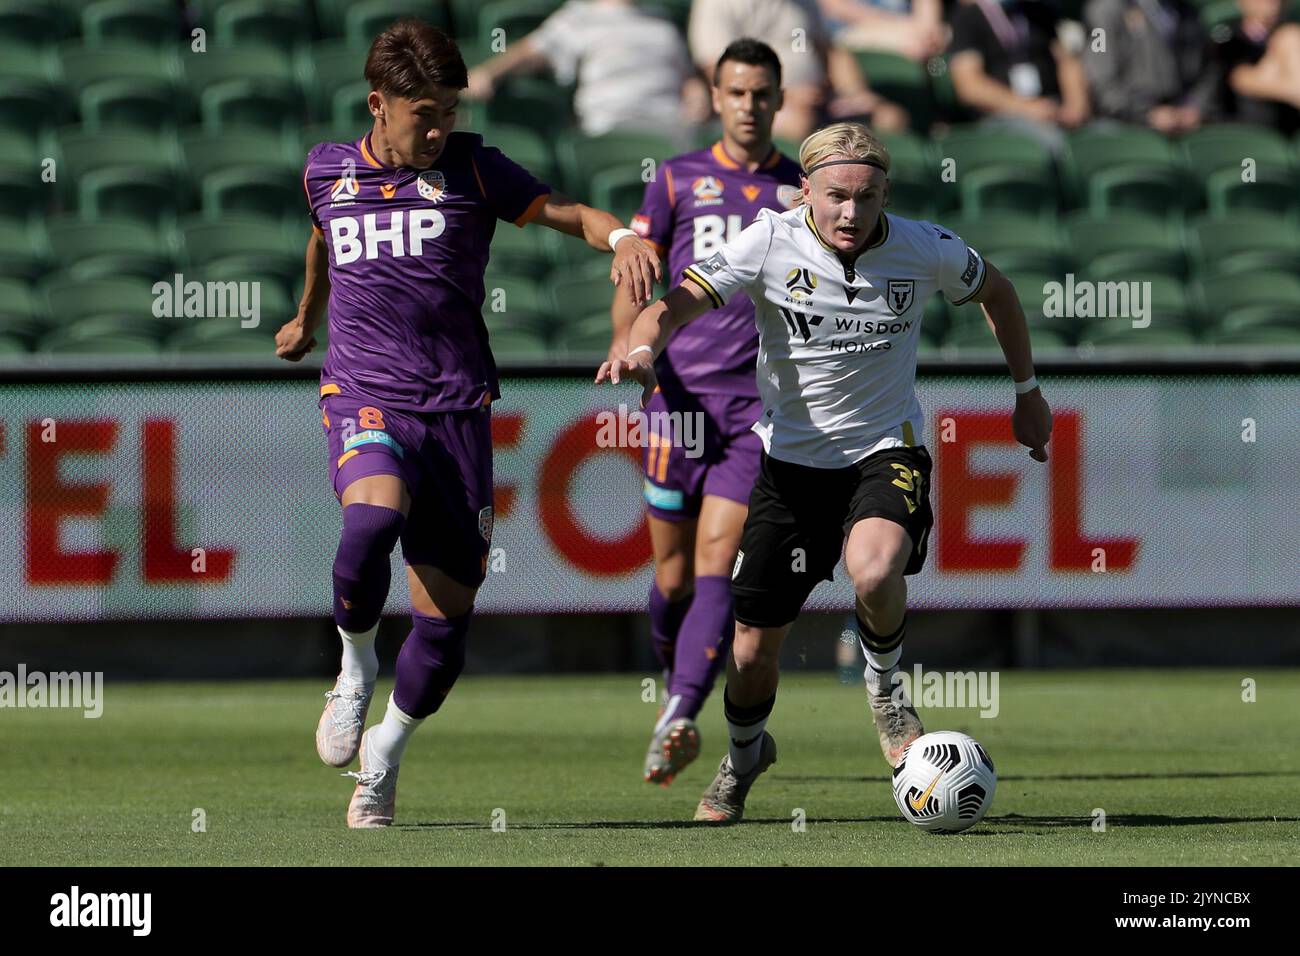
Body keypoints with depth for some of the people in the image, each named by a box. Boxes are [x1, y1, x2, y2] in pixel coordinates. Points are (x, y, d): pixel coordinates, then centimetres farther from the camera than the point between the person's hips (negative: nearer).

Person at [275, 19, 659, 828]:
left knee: (447, 619, -1)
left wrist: (621, 236, -22)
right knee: (372, 519, -34)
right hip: (365, 394, 0)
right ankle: (356, 670, -6)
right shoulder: (328, 171, 8)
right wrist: (308, 318, 47)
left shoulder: (472, 168, 2)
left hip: (457, 407, 1)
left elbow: (562, 211, 1)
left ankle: (381, 761, 24)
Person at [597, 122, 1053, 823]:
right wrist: (643, 346, -44)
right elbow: (680, 301, -22)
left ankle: (884, 686, -1)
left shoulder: (923, 251, -9)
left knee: (874, 571, -34)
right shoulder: (770, 244, -13)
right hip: (793, 456, 1)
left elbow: (995, 291, 12)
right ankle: (744, 754, 39)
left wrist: (1026, 391, 18)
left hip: (886, 449, -1)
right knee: (753, 649, 4)